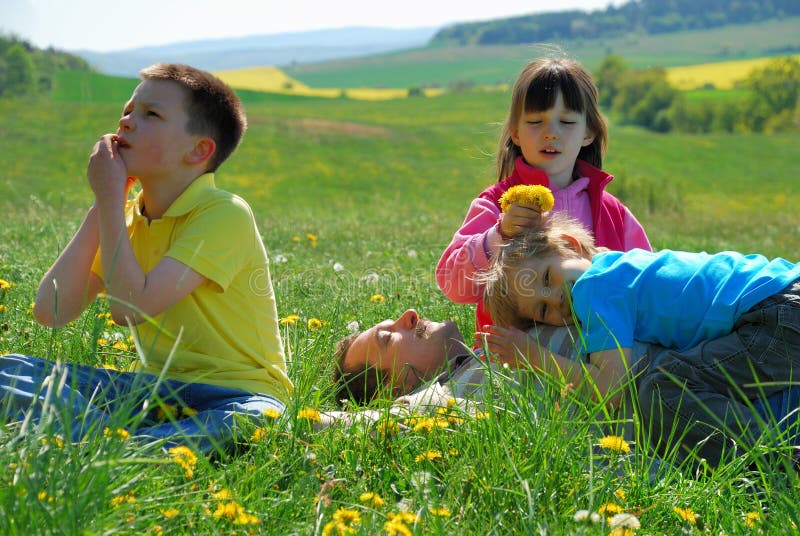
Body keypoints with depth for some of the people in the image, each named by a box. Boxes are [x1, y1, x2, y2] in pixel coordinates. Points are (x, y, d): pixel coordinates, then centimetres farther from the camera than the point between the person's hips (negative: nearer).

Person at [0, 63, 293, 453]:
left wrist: (110, 197, -16)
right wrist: (103, 204, -5)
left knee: (253, 420, -41)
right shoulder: (125, 217, 7)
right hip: (159, 389, 6)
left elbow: (131, 307, -25)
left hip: (236, 395, -6)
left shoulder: (224, 214, -15)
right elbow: (51, 311, -4)